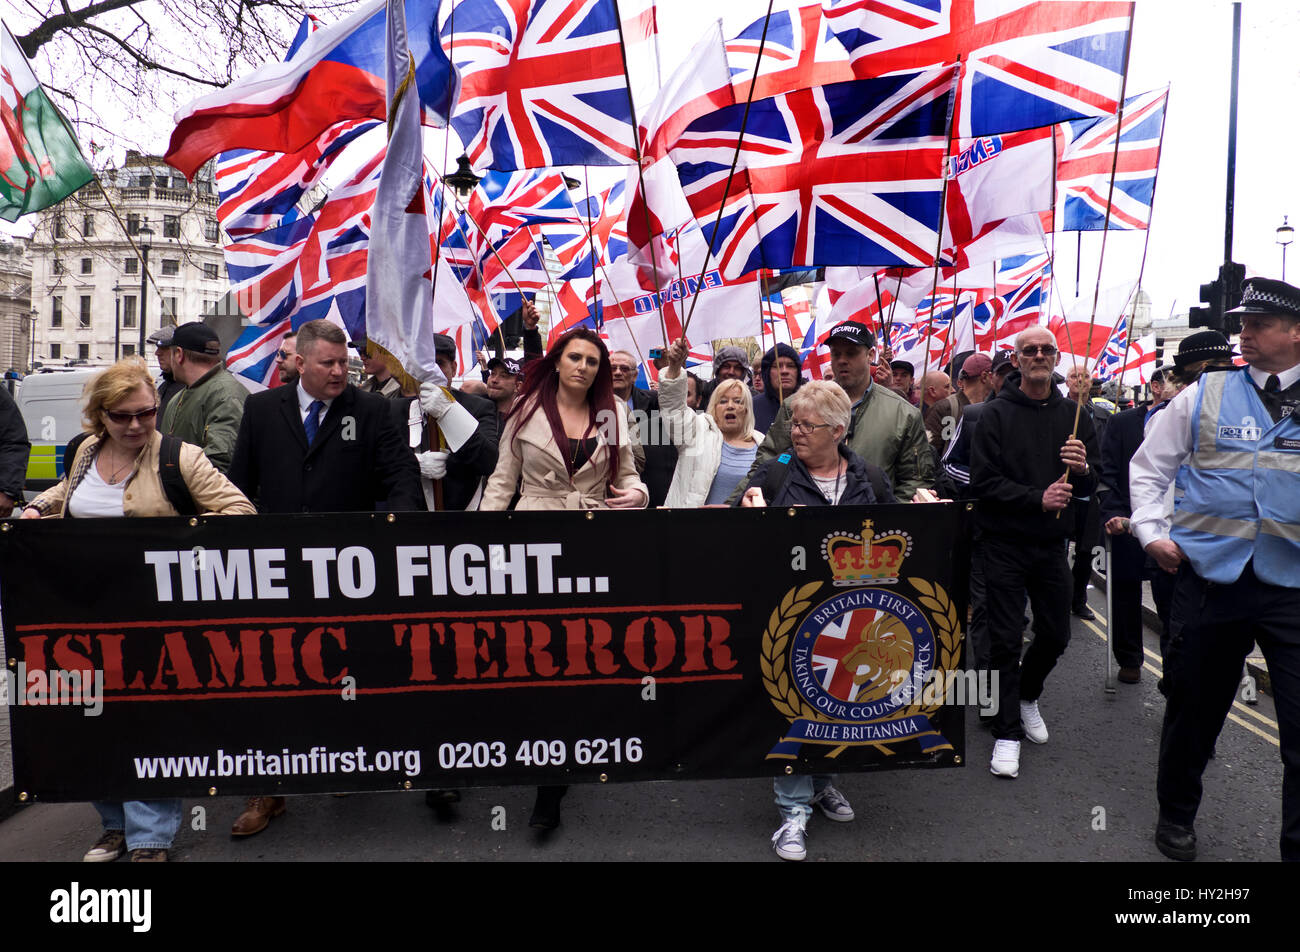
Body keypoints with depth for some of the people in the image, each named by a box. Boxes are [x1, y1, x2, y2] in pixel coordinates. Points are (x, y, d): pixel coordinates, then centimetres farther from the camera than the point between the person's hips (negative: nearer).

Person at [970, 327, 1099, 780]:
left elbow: (1090, 487, 8)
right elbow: (983, 482, -12)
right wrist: (1038, 499, -21)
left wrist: (1083, 469, -15)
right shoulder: (996, 414, -6)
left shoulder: (1073, 415, 6)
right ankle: (1007, 731, 13)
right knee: (1006, 640, 0)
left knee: (1055, 635, 13)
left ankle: (1027, 695, 41)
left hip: (1052, 544, 4)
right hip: (1005, 544, -4)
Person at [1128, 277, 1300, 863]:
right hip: (1209, 574, 0)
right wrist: (1151, 533, -2)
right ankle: (1176, 815, 36)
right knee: (1193, 705, 14)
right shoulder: (1205, 397, 5)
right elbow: (1147, 467, 11)